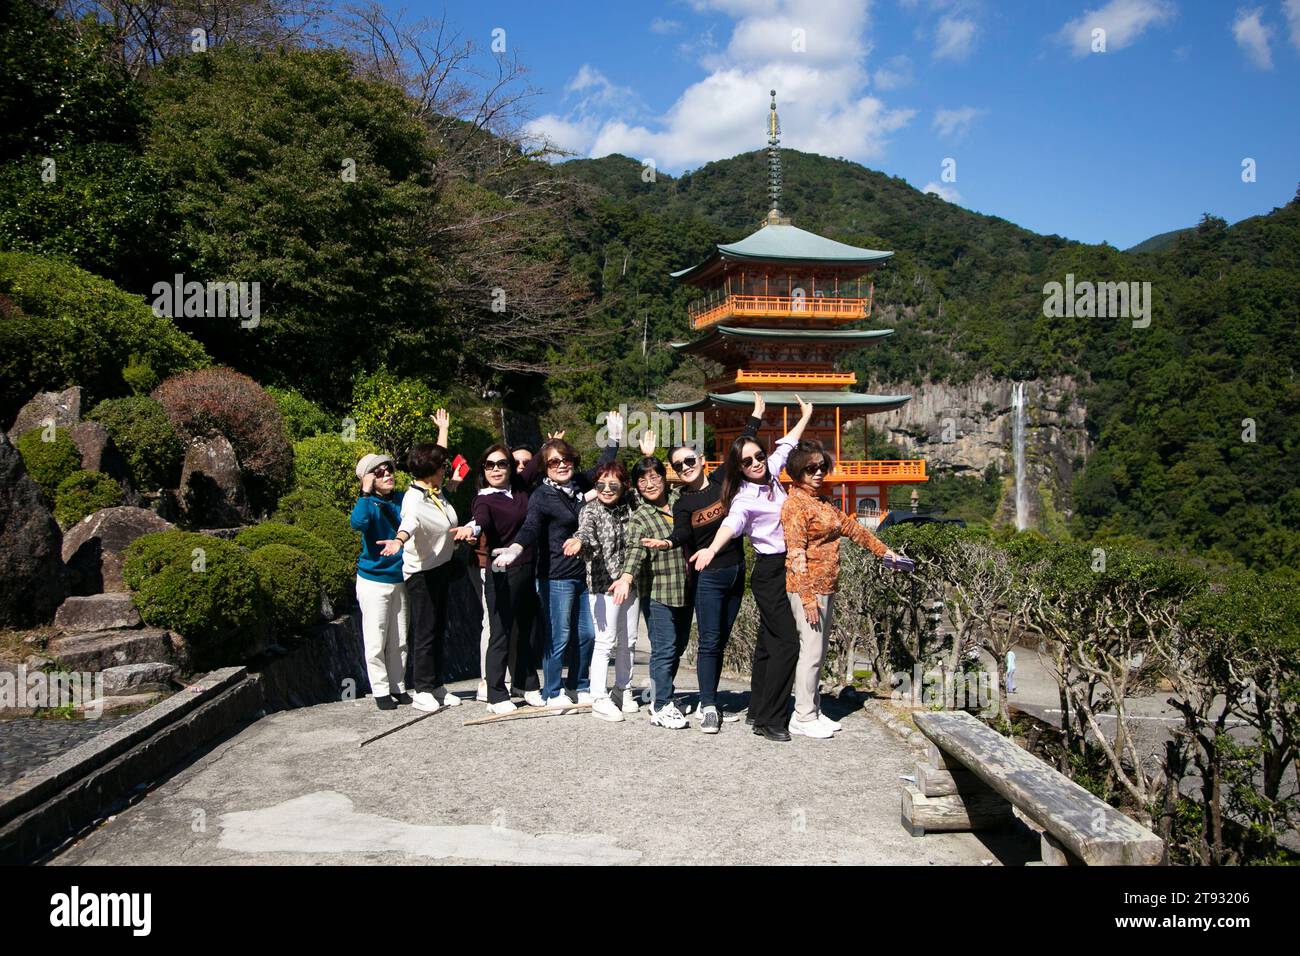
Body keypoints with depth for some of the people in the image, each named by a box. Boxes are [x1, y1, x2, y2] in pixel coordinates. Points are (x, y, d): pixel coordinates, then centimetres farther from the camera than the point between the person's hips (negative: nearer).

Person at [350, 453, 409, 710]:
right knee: (376, 640, 3)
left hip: (400, 580, 5)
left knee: (399, 640, 13)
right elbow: (357, 523, -34)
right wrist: (366, 493, -31)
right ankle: (380, 690, 14)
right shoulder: (369, 505, -12)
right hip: (373, 581, -5)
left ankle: (398, 687, 24)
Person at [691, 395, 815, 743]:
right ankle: (768, 720, -10)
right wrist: (711, 549, -57)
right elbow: (731, 522, -38)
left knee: (769, 641, 12)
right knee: (787, 641, -13)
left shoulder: (771, 476, 5)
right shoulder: (744, 498, -18)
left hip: (785, 569, 8)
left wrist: (806, 416, 32)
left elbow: (785, 446, 21)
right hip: (769, 572, -8)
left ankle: (758, 710, 20)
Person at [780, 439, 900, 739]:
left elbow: (851, 527, 26)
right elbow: (796, 553, -16)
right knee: (811, 652, -6)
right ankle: (803, 718, 2)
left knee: (818, 652, 12)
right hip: (807, 588, -9)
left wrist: (883, 549, 27)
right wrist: (807, 598, -20)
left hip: (826, 588, 9)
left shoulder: (822, 502, 16)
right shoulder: (795, 504, -11)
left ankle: (813, 712, 20)